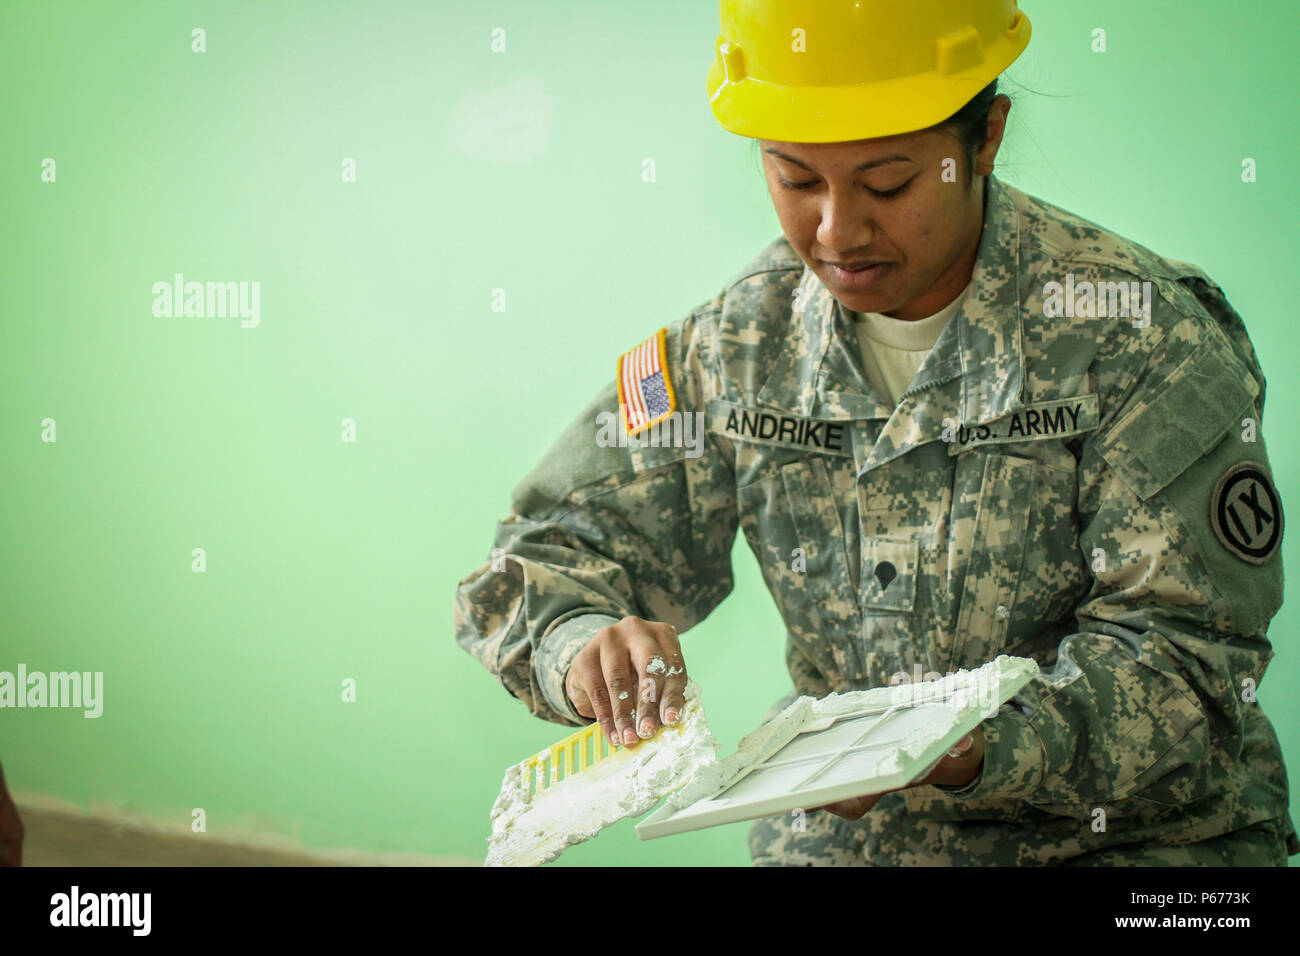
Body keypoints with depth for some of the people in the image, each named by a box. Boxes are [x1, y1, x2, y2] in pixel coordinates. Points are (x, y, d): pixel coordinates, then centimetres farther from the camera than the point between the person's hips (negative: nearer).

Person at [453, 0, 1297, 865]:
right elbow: (546, 554, 2)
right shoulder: (739, 343, -1)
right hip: (845, 832, 2)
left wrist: (971, 748, -34)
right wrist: (583, 647, -23)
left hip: (1136, 827, -2)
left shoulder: (1138, 337, -12)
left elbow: (1189, 654, -16)